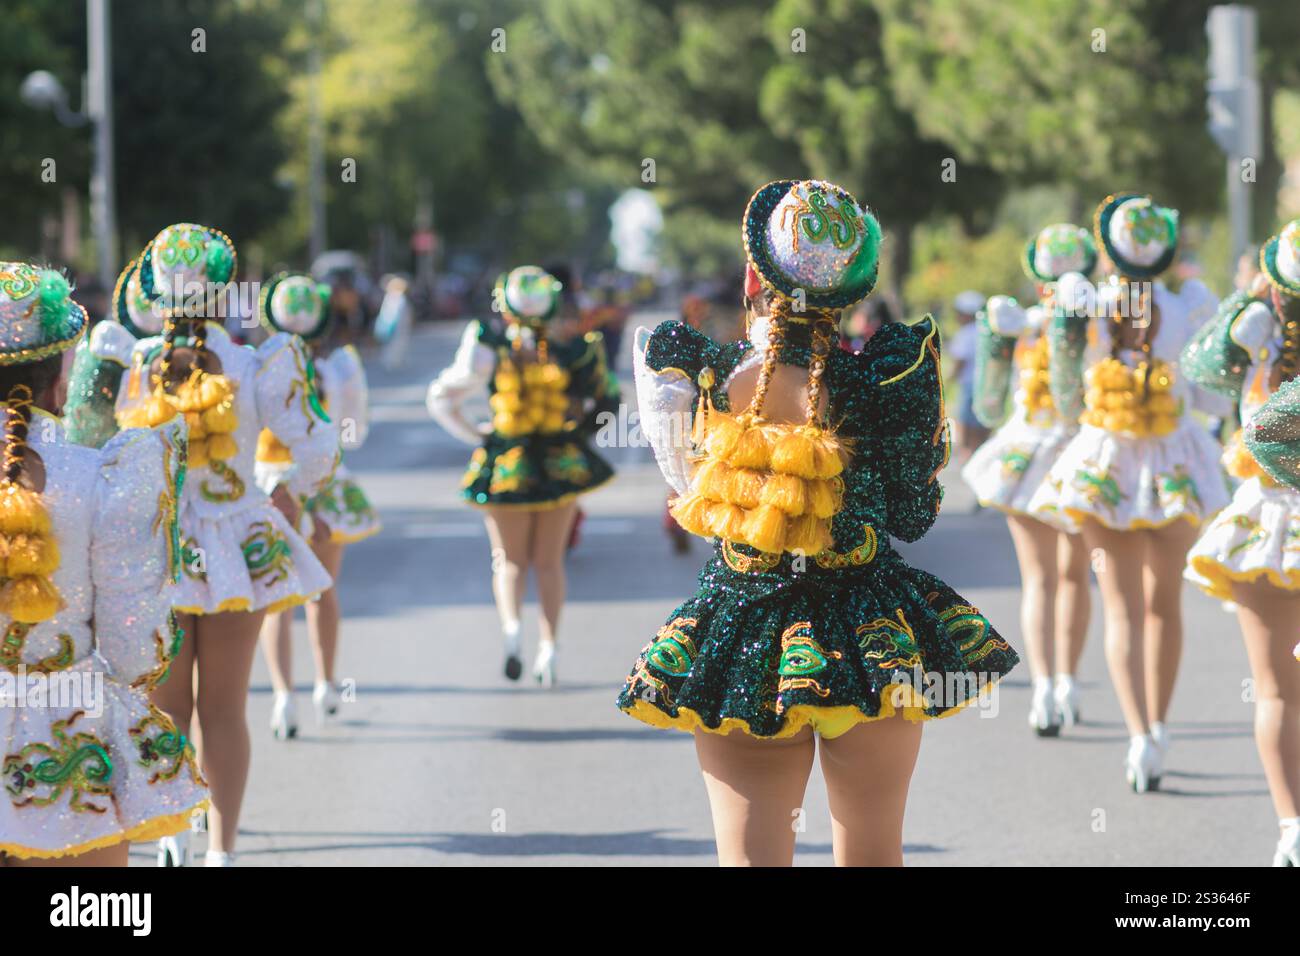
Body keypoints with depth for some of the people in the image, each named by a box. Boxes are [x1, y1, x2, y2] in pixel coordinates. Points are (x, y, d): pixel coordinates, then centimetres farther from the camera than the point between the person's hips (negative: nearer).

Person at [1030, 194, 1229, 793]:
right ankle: (1158, 729, 21)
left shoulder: (1080, 304, -13)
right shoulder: (1188, 309, -13)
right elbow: (1206, 396, -1)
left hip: (1103, 463, 0)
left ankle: (1140, 735, -15)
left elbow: (1065, 397, -5)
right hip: (1175, 464, 0)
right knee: (1163, 603, 16)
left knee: (1122, 608, 2)